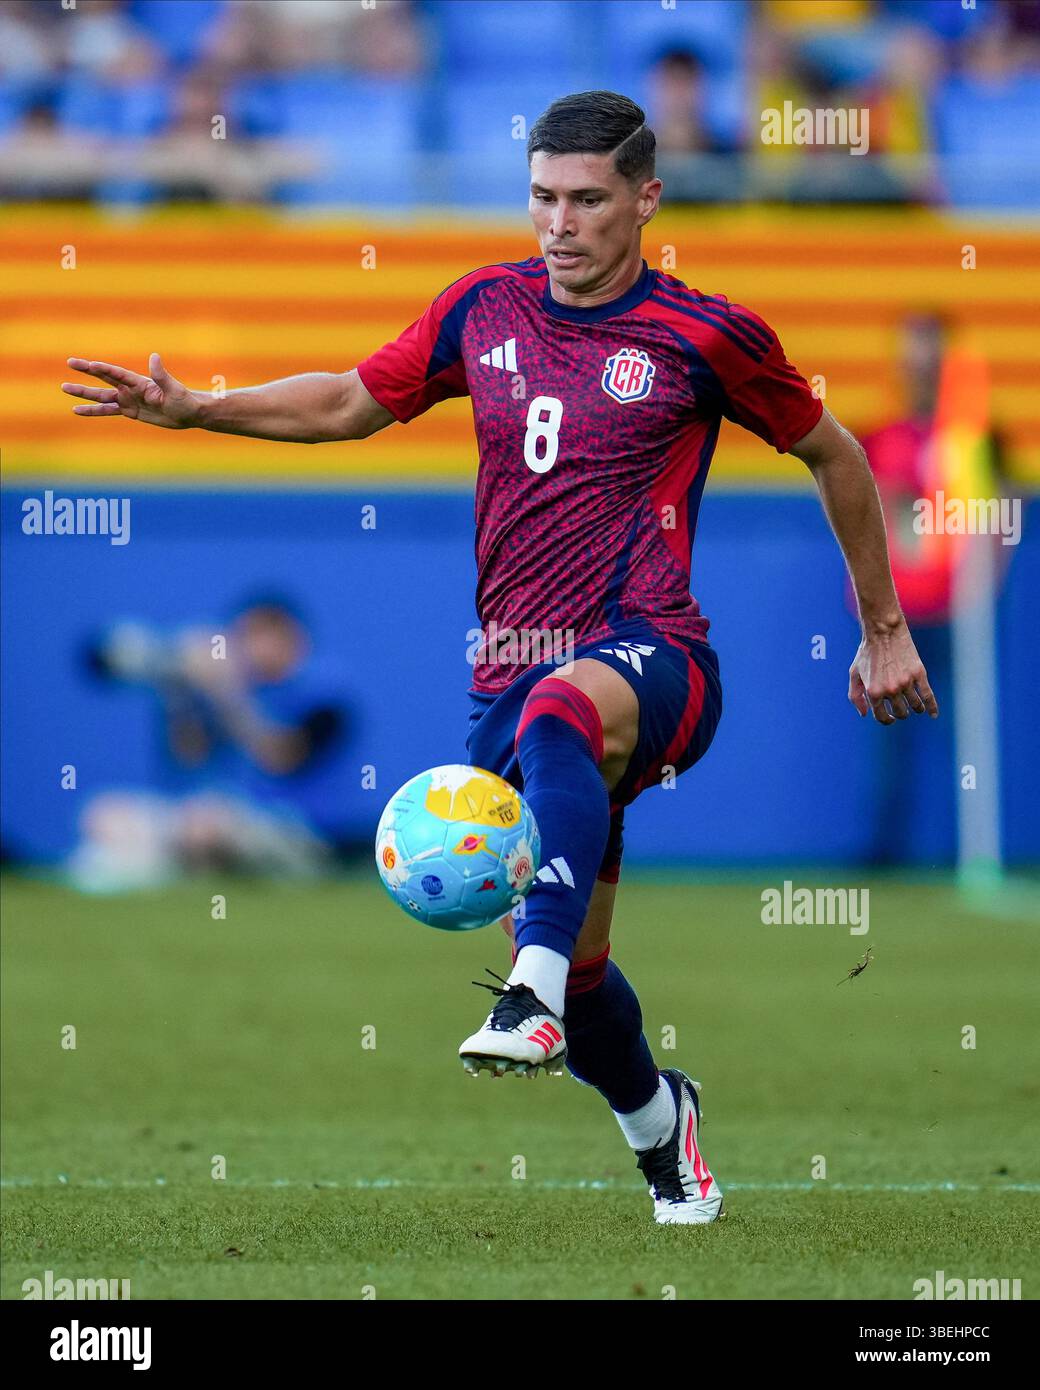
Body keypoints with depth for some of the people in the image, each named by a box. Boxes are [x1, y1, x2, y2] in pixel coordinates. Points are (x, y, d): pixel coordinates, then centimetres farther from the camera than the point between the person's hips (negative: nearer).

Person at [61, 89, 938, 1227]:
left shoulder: (703, 338, -1)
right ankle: (655, 1117, 40)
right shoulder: (486, 310, 10)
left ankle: (535, 1000, -59)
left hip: (650, 658, -5)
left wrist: (885, 632, 18)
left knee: (560, 718, -41)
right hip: (511, 679, 5)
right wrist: (195, 409, 12)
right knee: (575, 962, 8)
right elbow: (354, 401, 25)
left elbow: (832, 455, 13)